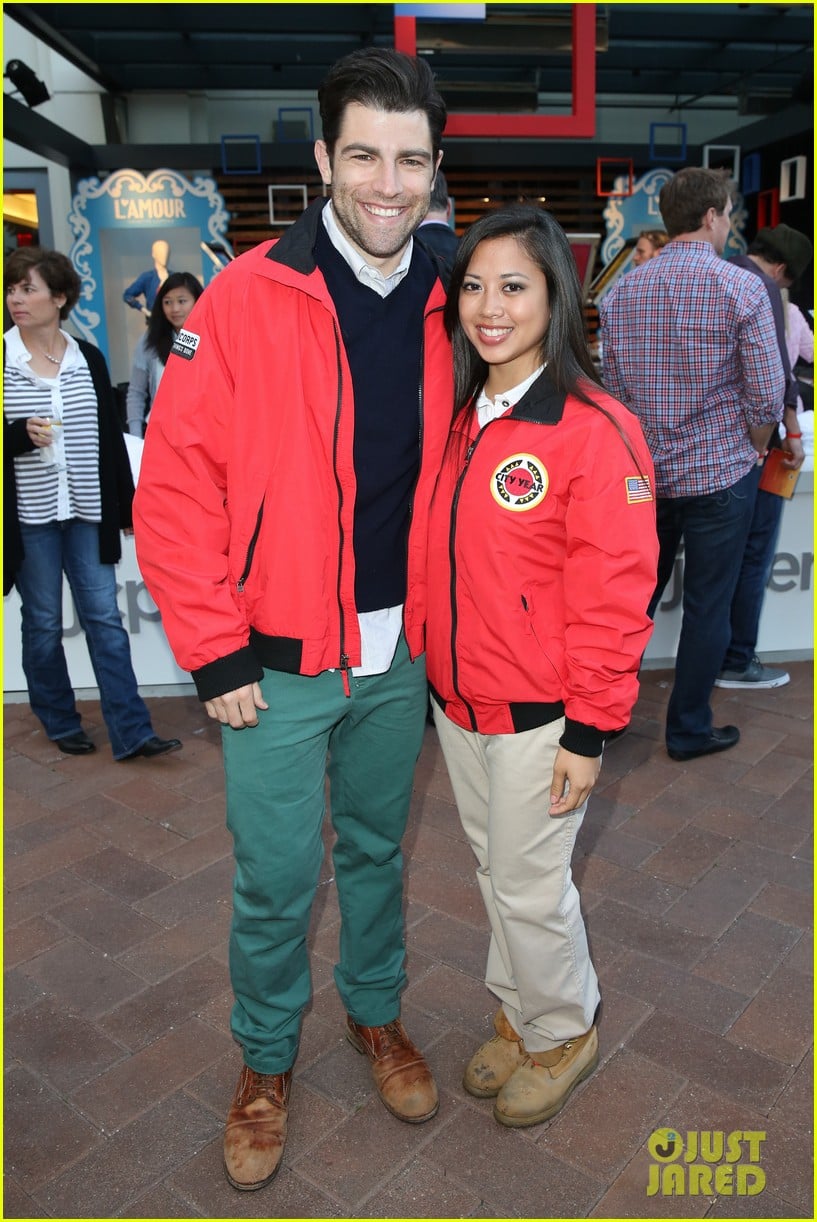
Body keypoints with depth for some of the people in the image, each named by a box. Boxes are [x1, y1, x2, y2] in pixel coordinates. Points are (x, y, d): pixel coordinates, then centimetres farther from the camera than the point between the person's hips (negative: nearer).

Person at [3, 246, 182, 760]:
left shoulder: (89, 358, 6)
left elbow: (111, 437, 9)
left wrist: (126, 504, 8)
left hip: (88, 511, 2)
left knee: (105, 618, 2)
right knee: (43, 623, 8)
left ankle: (131, 731, 5)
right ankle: (62, 724, 24)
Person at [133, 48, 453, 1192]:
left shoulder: (443, 306, 2)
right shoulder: (247, 297, -12)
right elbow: (176, 484, -13)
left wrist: (438, 616, 8)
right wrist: (215, 654, -12)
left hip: (401, 655, 4)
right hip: (279, 663, -3)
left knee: (378, 848, 21)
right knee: (276, 880, 10)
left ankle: (376, 1012, 47)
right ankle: (266, 1061, 37)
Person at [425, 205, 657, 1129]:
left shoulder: (595, 429, -17)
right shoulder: (460, 414, 5)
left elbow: (613, 594, -16)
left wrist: (589, 732, -15)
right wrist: (436, 666, 11)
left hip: (538, 717, -6)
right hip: (456, 698, 7)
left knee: (528, 885, 8)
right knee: (493, 865, 21)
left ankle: (563, 1033, 36)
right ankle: (516, 1015, 44)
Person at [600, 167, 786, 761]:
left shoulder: (622, 291, 2)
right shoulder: (742, 288, -11)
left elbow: (612, 387, 5)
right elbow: (767, 396, -12)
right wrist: (752, 453, 5)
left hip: (644, 473, 5)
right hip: (719, 474, -4)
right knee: (708, 606, 8)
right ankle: (689, 728, 21)